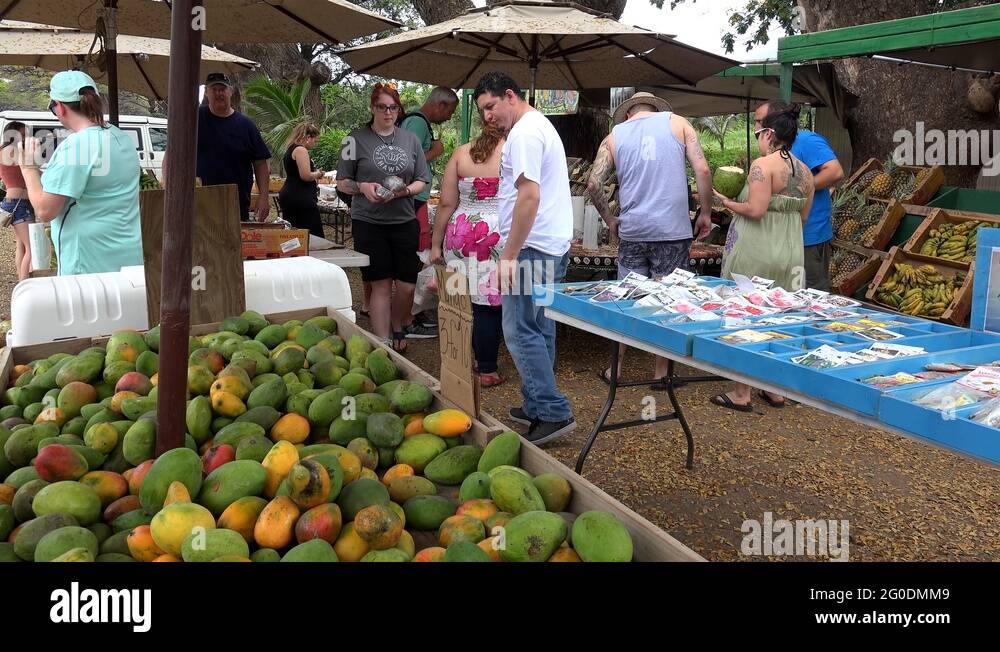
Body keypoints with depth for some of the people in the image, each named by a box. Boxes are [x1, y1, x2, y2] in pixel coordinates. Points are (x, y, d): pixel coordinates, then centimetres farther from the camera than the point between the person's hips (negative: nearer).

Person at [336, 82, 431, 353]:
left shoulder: (410, 140, 10)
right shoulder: (357, 139, 1)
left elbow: (422, 180, 11)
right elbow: (342, 181, 4)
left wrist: (405, 191, -9)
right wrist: (363, 187, -16)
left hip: (405, 221, 3)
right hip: (369, 222, -3)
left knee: (407, 285, 3)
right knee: (381, 285, -1)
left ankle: (397, 327, 31)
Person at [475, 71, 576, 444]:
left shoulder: (524, 133, -13)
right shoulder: (540, 126, 21)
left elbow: (529, 195, -22)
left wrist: (509, 256, -21)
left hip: (532, 247, -11)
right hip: (553, 247, 11)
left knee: (520, 332, -8)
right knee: (538, 330, 14)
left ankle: (553, 413, -5)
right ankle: (538, 407, 22)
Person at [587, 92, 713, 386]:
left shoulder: (614, 136, 9)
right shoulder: (677, 122, 6)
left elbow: (593, 184, -1)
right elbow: (702, 170, -4)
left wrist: (610, 220, 11)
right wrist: (705, 214, 4)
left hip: (631, 231, 2)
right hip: (672, 230, -1)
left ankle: (616, 367, 17)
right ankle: (661, 371, 14)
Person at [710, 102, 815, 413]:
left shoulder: (763, 164, -13)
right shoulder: (805, 171, 10)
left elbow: (756, 210, -20)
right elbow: (802, 217, 15)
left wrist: (727, 202, -6)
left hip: (754, 253, -7)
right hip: (790, 253, 7)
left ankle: (741, 394, 9)